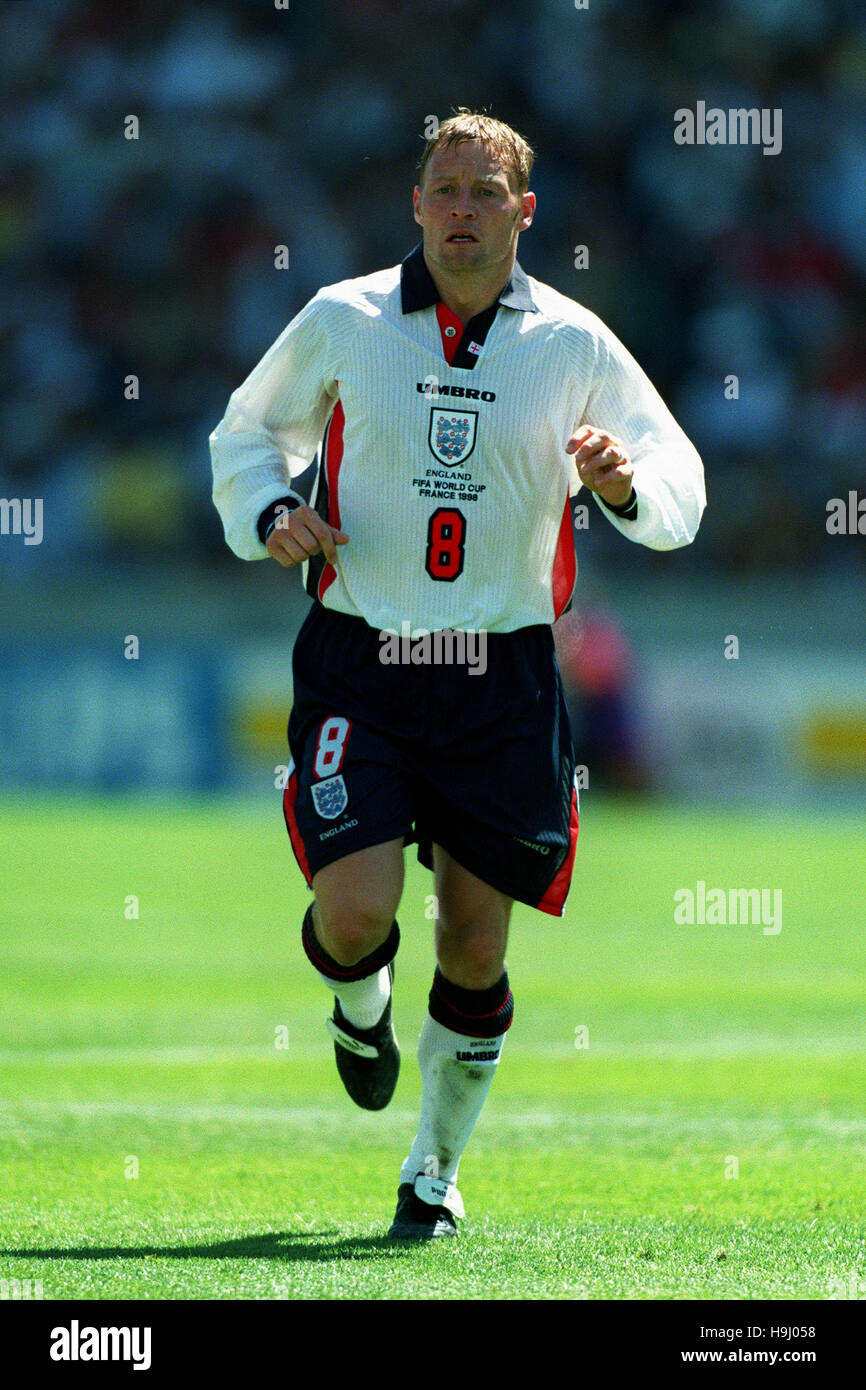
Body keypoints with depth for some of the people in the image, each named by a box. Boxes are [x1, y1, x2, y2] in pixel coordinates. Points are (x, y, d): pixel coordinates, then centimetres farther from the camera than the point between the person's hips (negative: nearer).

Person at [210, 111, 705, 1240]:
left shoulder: (574, 344, 2)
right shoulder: (341, 322, 1)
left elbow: (679, 484, 8)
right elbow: (248, 432, 16)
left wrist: (623, 481, -15)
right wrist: (270, 513, -5)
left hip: (503, 679, 1)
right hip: (359, 667, -1)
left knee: (475, 948, 3)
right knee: (355, 911, -17)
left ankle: (435, 1169, 24)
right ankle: (361, 1011, 21)